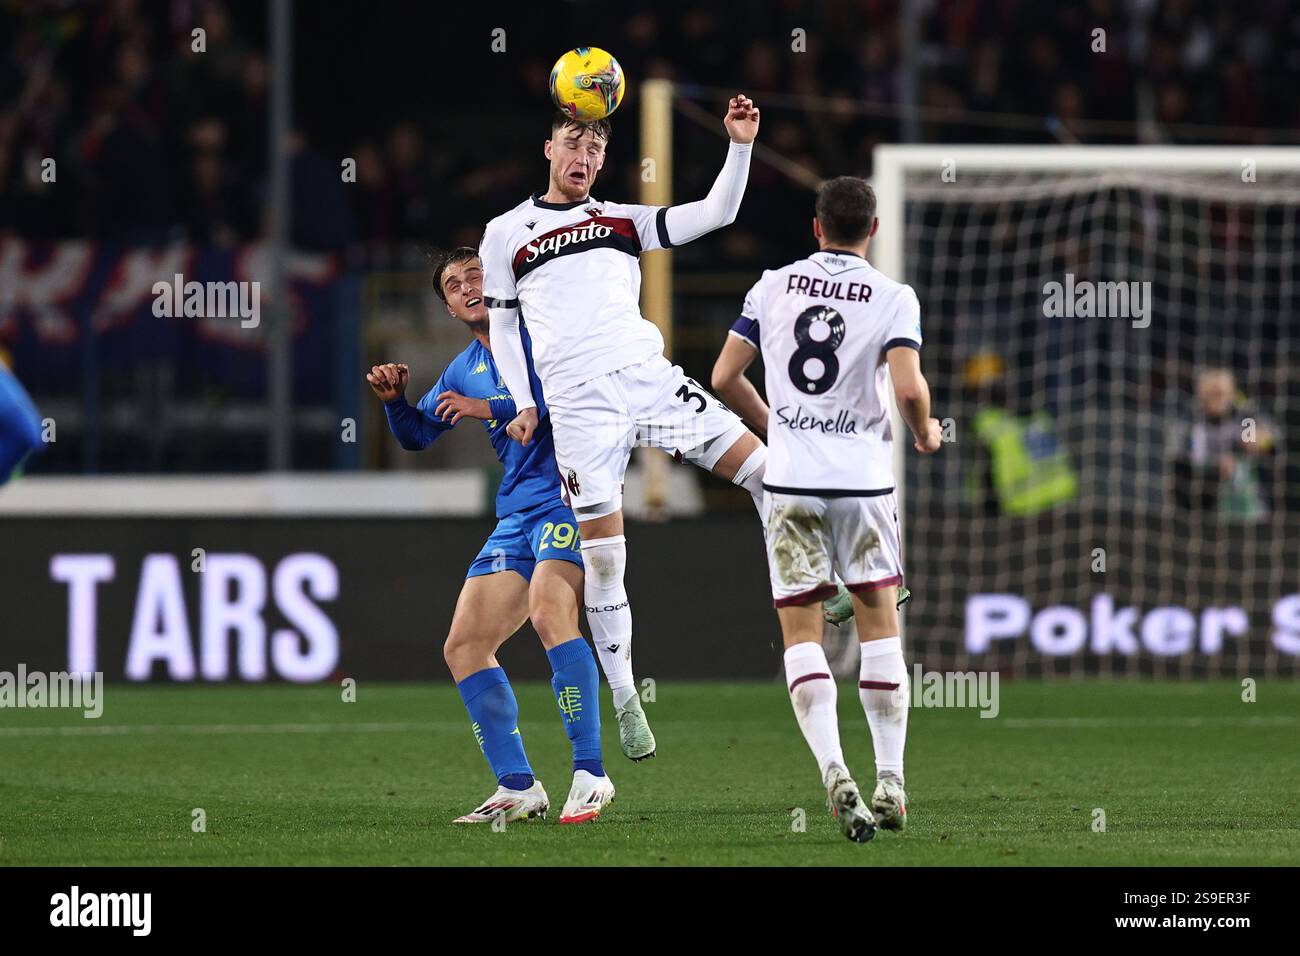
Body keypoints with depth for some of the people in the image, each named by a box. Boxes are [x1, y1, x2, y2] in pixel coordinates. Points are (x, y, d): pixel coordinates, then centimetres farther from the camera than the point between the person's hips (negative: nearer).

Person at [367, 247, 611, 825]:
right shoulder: (464, 370, 19)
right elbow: (418, 434, 26)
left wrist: (490, 408, -19)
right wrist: (394, 400, 5)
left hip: (570, 495, -8)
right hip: (518, 515, 9)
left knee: (549, 611, -31)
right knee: (463, 646, 1)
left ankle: (589, 775, -29)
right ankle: (518, 787, 8)